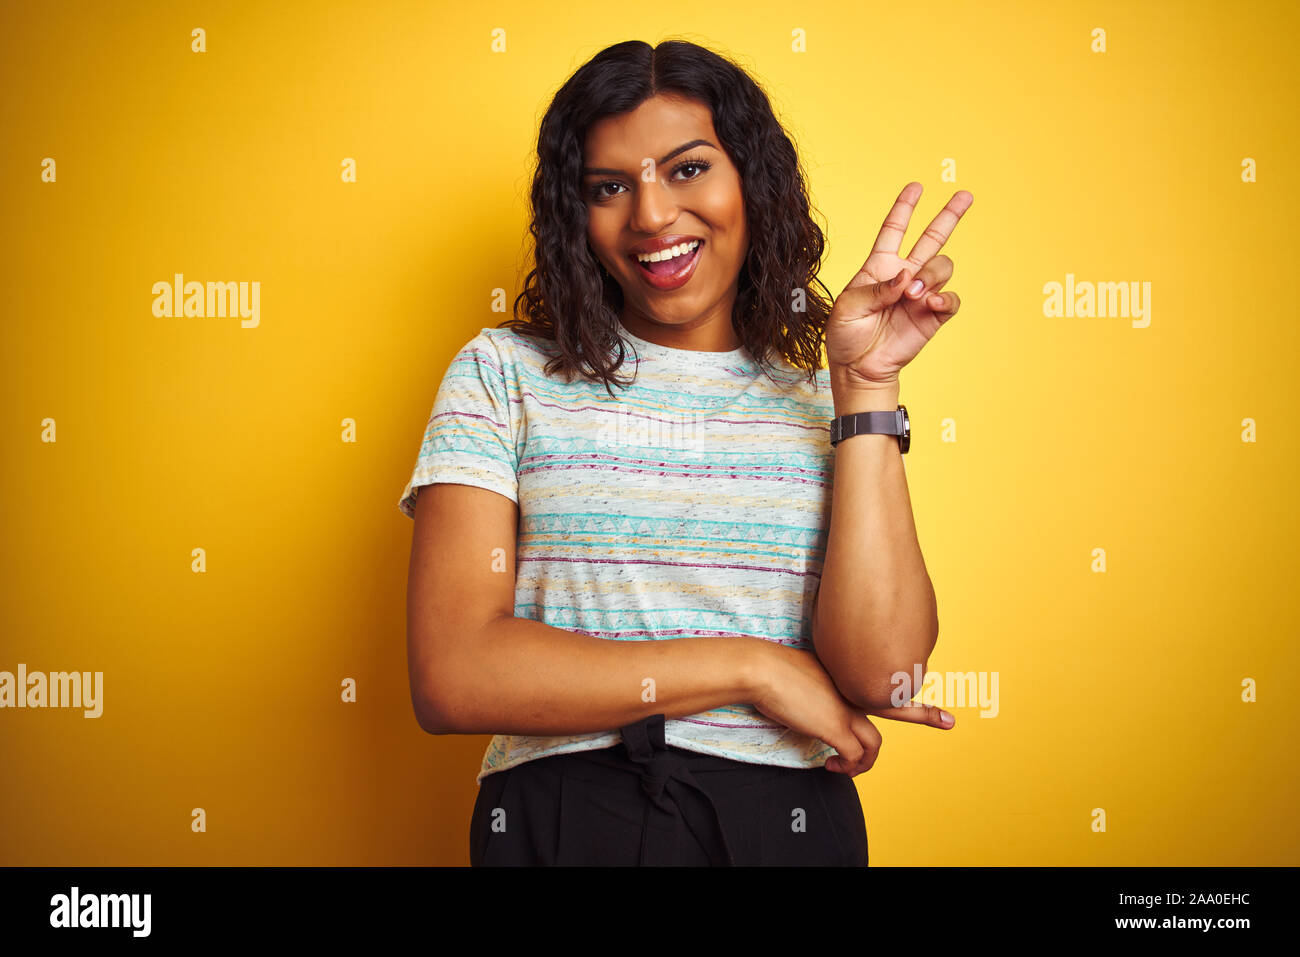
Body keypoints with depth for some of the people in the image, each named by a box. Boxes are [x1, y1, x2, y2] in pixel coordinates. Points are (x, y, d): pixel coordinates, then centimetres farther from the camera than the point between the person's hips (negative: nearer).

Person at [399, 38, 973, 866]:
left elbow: (882, 674, -10)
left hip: (785, 823, 1)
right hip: (559, 820, -1)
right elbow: (451, 678, -11)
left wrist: (867, 384, -9)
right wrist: (751, 666, -10)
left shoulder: (828, 404, 4)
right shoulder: (504, 375, 0)